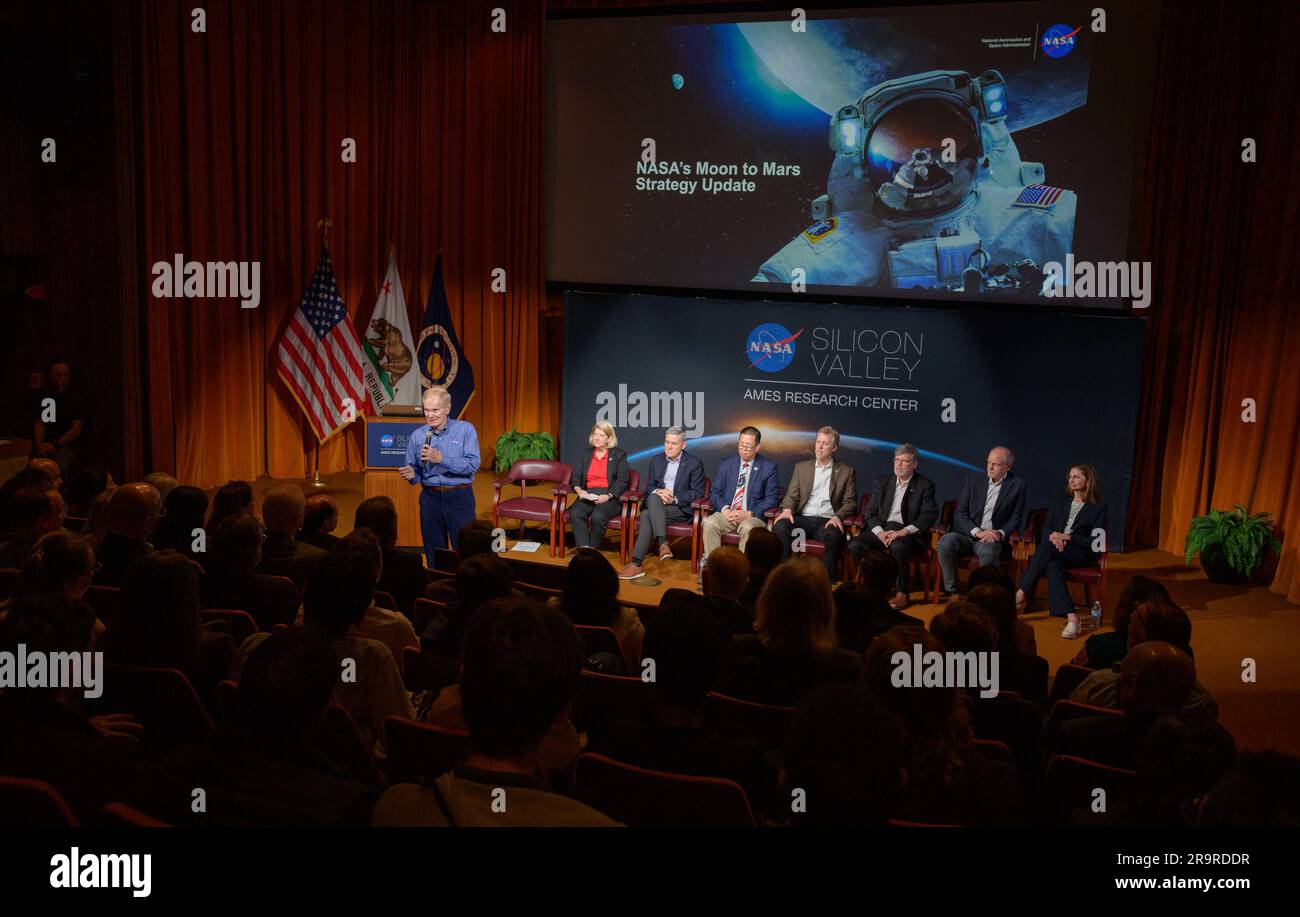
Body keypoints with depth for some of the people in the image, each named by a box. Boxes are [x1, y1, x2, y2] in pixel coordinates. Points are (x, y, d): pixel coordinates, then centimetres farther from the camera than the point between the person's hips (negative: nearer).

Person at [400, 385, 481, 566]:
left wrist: (441, 458, -20)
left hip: (460, 497, -3)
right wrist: (412, 476, -11)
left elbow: (472, 465, -14)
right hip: (430, 497, 3)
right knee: (434, 555, 9)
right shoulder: (417, 436, 7)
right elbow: (416, 473, 12)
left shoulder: (465, 430, -3)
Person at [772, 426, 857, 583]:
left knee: (835, 535, -37)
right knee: (779, 526, -30)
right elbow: (791, 496, 15)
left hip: (827, 521, -2)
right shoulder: (801, 467, 19)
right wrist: (787, 509, -8)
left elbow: (850, 503, 8)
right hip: (802, 518, 2)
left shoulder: (846, 471, 12)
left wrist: (838, 516, -13)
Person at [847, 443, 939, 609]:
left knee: (898, 546, -38)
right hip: (881, 528, 4)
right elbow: (870, 512, 9)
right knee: (855, 545, -23)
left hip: (908, 532, -4)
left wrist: (903, 531, -20)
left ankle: (902, 593, -20)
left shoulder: (925, 485, 4)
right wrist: (880, 532, -11)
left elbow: (929, 515, -7)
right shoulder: (882, 482, 16)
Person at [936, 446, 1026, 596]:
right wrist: (977, 532, -12)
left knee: (988, 550, -38)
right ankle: (951, 589, -18)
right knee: (946, 541, -29)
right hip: (968, 535, 2)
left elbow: (1016, 520, 4)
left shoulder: (1017, 485, 4)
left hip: (993, 538, -2)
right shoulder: (973, 481, 9)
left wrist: (1000, 533, -16)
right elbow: (959, 514, 4)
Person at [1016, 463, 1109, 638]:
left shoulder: (1099, 508, 4)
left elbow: (1095, 542, -4)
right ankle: (1071, 618, -45)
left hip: (1083, 555, -4)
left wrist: (1067, 537, -15)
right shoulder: (1061, 502, 20)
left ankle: (1021, 595, -33)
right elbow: (1047, 526, 12)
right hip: (1057, 551, 4)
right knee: (1053, 566, -36)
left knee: (1046, 545, -34)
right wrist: (1052, 535, -12)